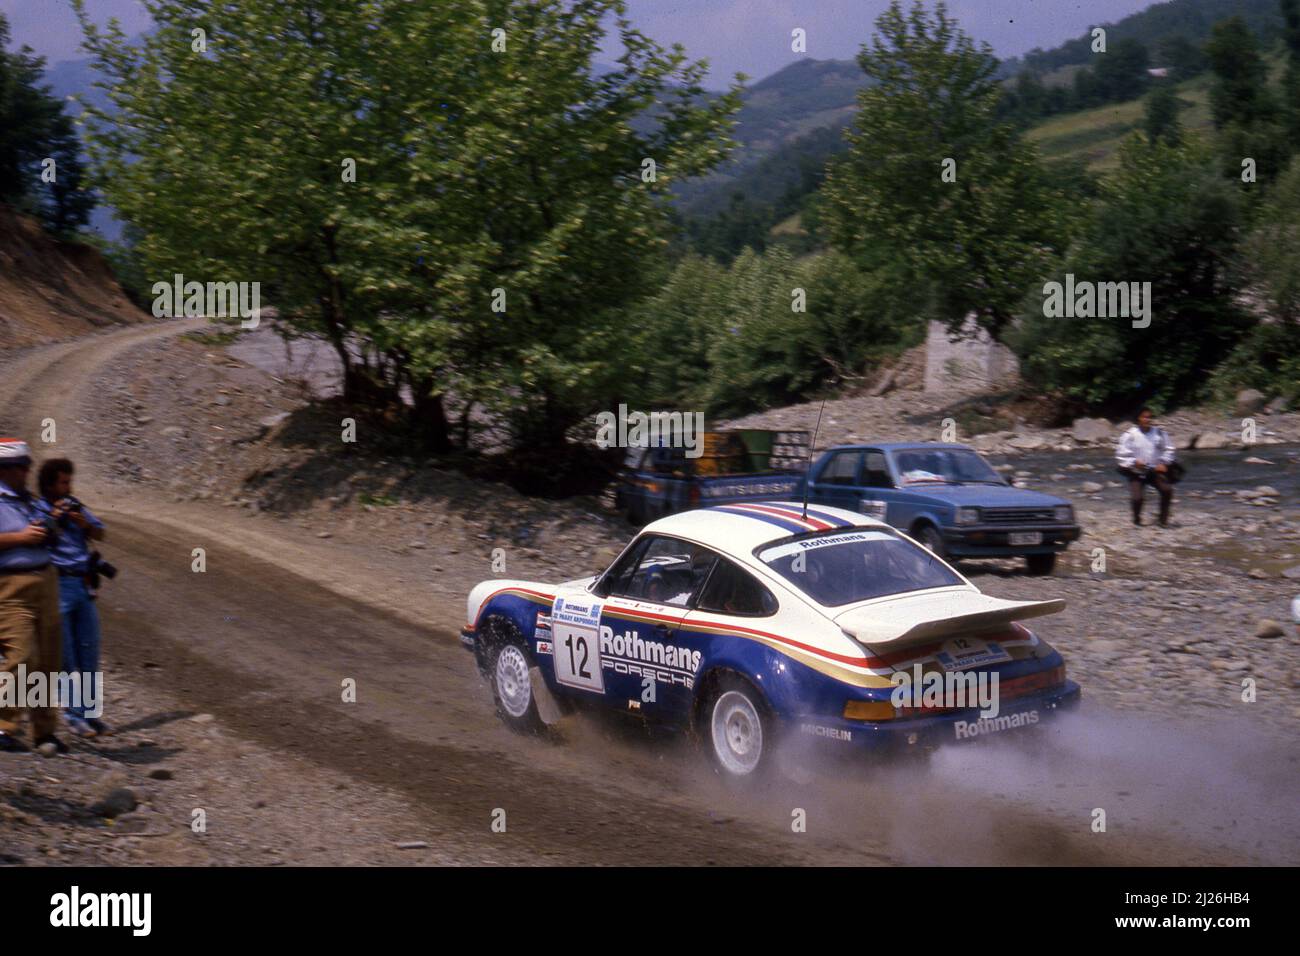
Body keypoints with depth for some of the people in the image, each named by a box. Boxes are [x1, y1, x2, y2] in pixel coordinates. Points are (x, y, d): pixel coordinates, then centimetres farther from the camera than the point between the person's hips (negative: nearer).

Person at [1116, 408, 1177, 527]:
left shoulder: (1159, 433, -2)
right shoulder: (1130, 435, -10)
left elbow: (1168, 449, 8)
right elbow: (1121, 454, -7)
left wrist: (1164, 463, -5)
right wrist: (1134, 462, -20)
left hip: (1155, 470, 2)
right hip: (1136, 473, -2)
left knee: (1167, 489, -20)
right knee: (1137, 497, -19)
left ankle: (1163, 519, 0)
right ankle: (1137, 518, 15)